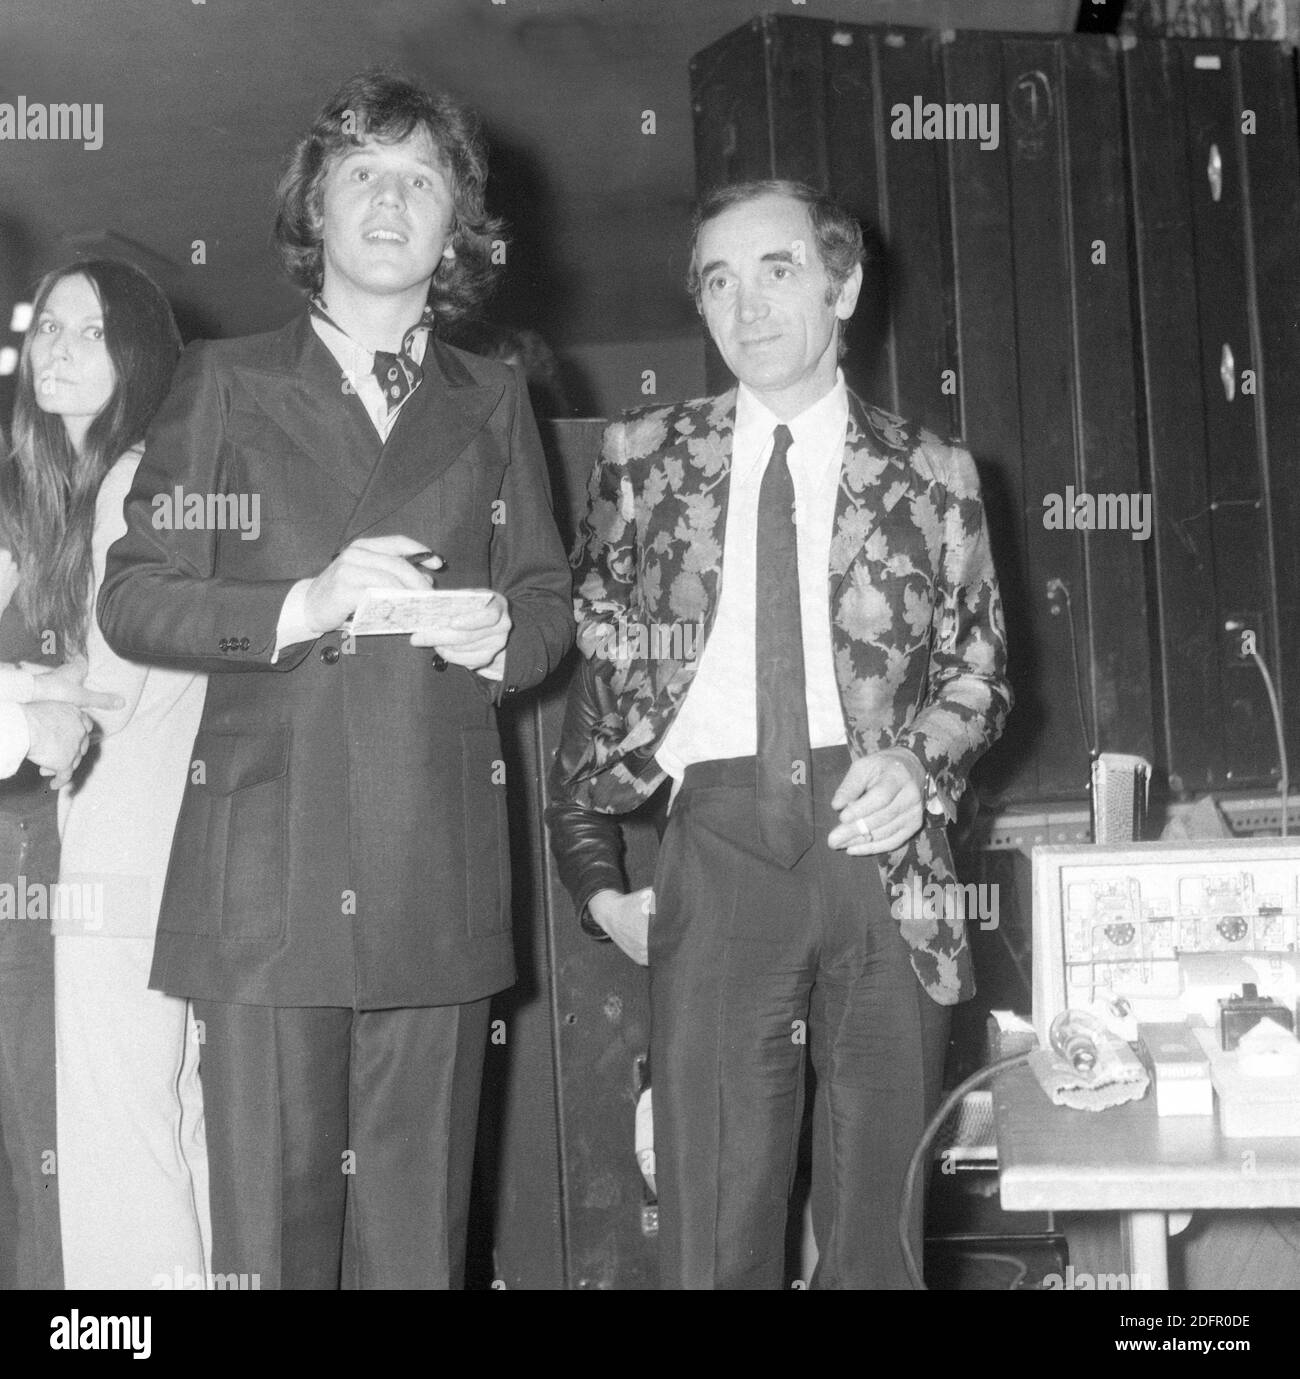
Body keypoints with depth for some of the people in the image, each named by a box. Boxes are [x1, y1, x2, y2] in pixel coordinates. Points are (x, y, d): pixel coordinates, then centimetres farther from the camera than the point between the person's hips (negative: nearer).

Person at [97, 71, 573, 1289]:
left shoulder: (492, 403, 18)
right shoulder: (226, 382, 10)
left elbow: (547, 598, 18)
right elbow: (131, 598, 3)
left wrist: (501, 638, -5)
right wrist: (296, 609, -13)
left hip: (439, 880, 2)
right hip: (264, 865, -2)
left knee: (418, 1222, 5)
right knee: (271, 1220, -2)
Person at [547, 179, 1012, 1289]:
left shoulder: (931, 476, 11)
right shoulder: (645, 460, 12)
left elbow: (979, 670, 16)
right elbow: (592, 664, 13)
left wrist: (917, 762, -6)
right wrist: (596, 876, 7)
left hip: (880, 845, 1)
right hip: (718, 852, 0)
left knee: (883, 1218, 5)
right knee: (714, 1232, -2)